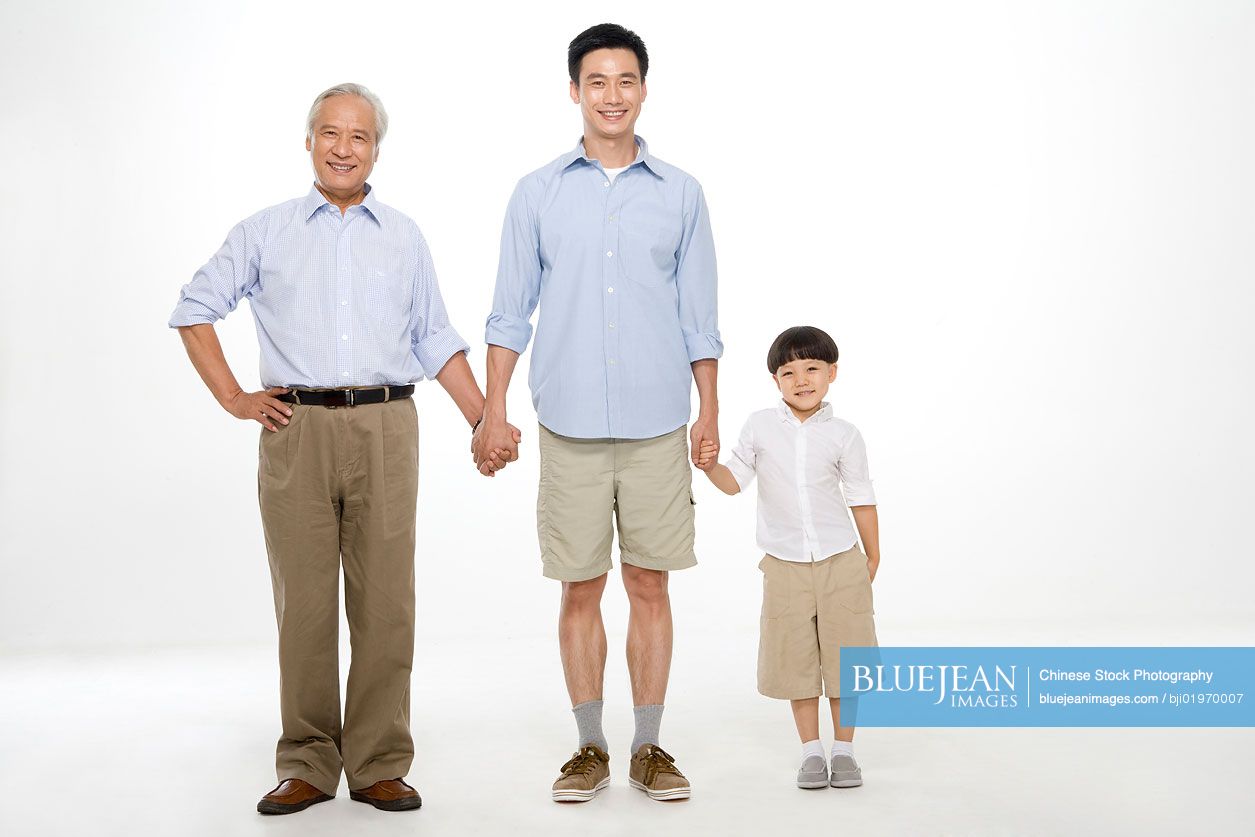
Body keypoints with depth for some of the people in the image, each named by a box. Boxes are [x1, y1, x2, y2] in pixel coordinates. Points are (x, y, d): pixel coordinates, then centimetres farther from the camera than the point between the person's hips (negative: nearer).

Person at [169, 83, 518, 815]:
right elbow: (195, 310, 14)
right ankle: (307, 767, 14)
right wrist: (233, 398, 4)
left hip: (386, 430, 1)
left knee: (385, 603, 0)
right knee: (305, 603, 2)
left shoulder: (405, 238, 15)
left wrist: (486, 420, 6)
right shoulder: (265, 232, 11)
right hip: (296, 429, 0)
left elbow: (437, 341, 15)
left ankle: (379, 766, 10)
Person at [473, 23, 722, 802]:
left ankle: (649, 748, 18)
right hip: (570, 425, 0)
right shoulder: (537, 193, 5)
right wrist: (494, 411, 0)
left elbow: (700, 317, 8)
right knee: (581, 590, 6)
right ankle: (591, 747, 20)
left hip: (658, 425, 0)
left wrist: (710, 412, 4)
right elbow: (511, 312, 6)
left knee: (651, 586, 5)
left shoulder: (681, 193, 6)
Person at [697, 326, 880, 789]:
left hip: (841, 563, 0)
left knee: (843, 657, 5)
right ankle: (811, 750, 18)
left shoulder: (844, 435, -2)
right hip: (785, 565, 1)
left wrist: (873, 556, 10)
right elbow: (736, 481, 3)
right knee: (796, 660, 5)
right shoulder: (760, 426, -1)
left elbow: (860, 497, 5)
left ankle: (844, 749, 19)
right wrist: (711, 467, -17)